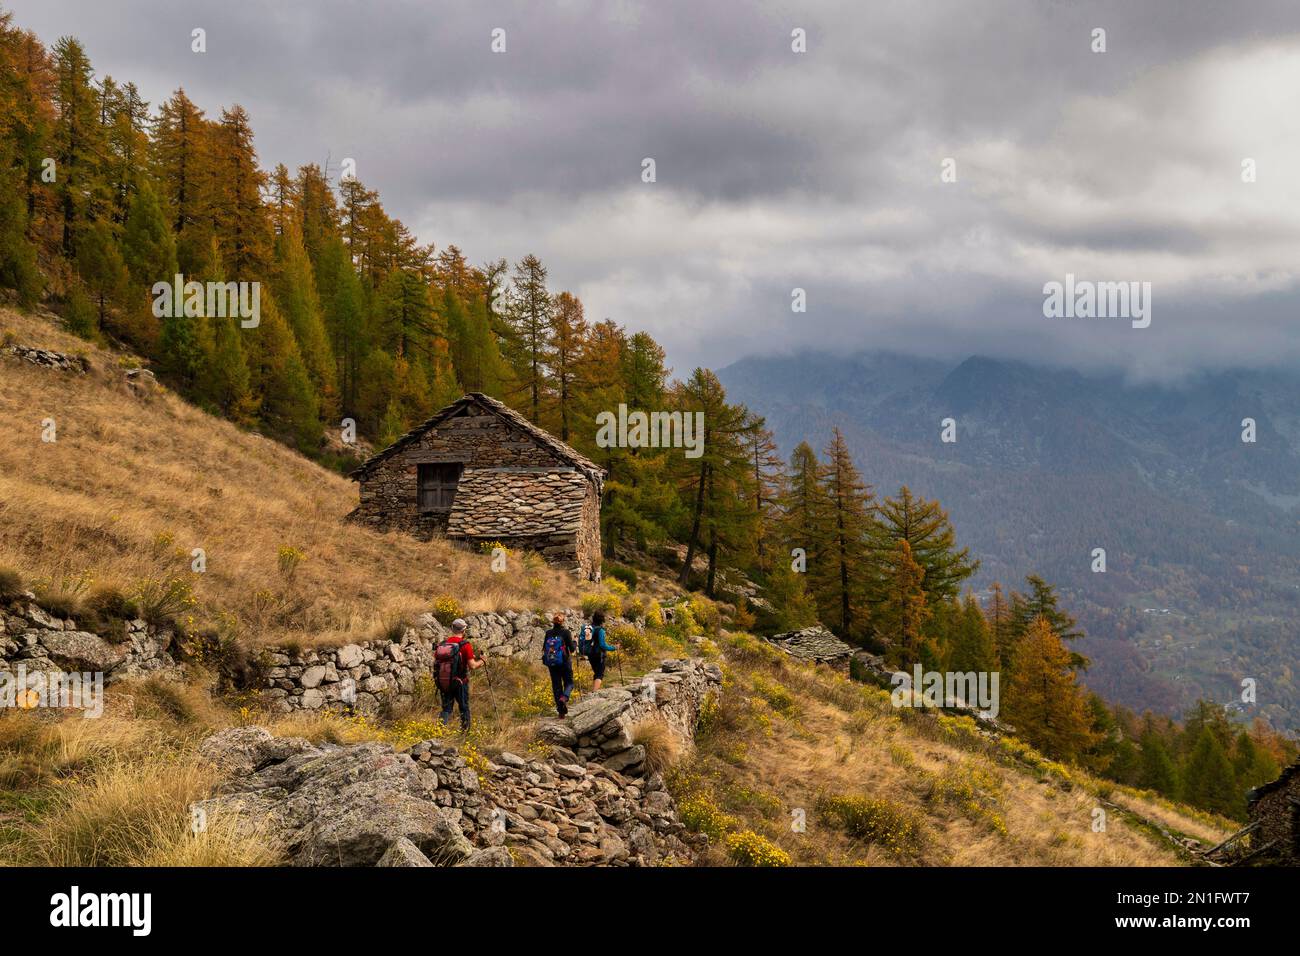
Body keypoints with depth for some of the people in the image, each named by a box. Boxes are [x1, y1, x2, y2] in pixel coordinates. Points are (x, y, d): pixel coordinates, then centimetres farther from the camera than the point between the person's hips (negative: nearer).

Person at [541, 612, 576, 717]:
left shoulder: (548, 633, -1)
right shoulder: (565, 632, -10)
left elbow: (544, 649, 4)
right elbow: (572, 649, -9)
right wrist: (575, 643, 9)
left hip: (552, 664, 3)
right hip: (565, 663, -3)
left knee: (556, 685, 9)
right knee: (569, 683, 12)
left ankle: (561, 711, 9)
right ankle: (564, 698, -20)